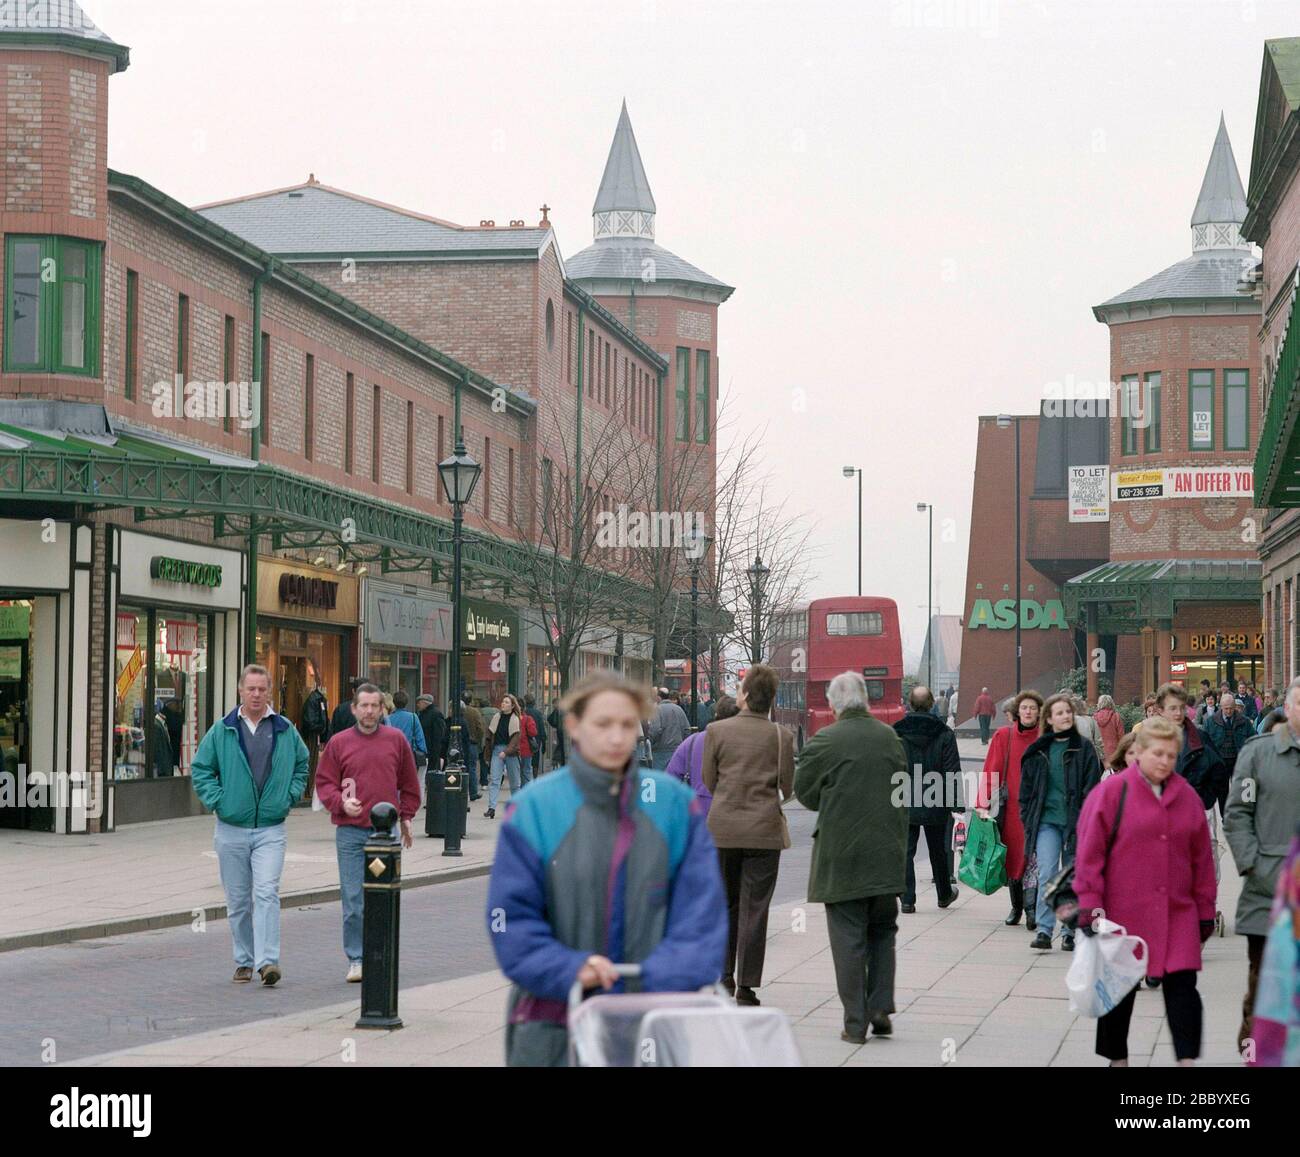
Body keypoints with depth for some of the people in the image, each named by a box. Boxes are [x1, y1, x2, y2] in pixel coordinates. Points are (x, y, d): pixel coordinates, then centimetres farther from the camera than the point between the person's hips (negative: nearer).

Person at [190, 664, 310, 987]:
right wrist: (216, 800, -4)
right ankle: (243, 962, 18)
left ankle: (267, 961, -19)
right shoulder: (222, 730, 2)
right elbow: (200, 769, 8)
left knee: (267, 893, -15)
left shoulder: (285, 730, 5)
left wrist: (290, 796, 6)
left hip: (270, 830, -1)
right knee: (238, 901, 8)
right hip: (231, 830, 1)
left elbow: (302, 764, 19)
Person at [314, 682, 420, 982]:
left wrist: (406, 817, 15)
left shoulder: (396, 740, 8)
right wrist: (341, 803, -12)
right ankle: (356, 960, 3)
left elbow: (409, 783, 17)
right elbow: (324, 782, 6)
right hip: (350, 831, -1)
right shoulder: (338, 743, 5)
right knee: (353, 900, -3)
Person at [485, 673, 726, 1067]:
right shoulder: (534, 808, -3)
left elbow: (701, 906, 1)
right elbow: (512, 916, -4)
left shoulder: (675, 803, 3)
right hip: (552, 1023, -1)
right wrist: (570, 968, -18)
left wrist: (667, 975, -12)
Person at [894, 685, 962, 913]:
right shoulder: (944, 734, -6)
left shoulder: (895, 733, -6)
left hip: (905, 807, -1)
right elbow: (953, 772, -6)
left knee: (906, 851, 4)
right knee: (938, 851, 16)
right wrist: (958, 804, -1)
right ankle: (944, 894, 31)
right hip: (935, 806, 1)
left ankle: (907, 899, -2)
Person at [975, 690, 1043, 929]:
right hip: (1010, 805, 2)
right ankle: (1016, 907, 24)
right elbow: (991, 771, 2)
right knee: (1012, 856, 9)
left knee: (1032, 857, -12)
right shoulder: (1003, 736, 3)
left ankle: (1032, 909, -10)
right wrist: (983, 804, -5)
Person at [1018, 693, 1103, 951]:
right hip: (1047, 821, 1)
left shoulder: (1083, 748, 3)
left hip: (1075, 822, -1)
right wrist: (1028, 819, 5)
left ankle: (1069, 932, 14)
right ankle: (1044, 931, -12)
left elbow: (1092, 787, -1)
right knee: (1046, 874, -12)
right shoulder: (1038, 751, 9)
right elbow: (1027, 788, 14)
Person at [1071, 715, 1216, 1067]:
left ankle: (1187, 1060, -5)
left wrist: (1205, 909, 12)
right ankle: (1117, 1059, 22)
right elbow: (1089, 853, -5)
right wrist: (1089, 905, -9)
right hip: (1123, 912, -3)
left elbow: (1201, 857, 13)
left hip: (1177, 912, 3)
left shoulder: (1187, 797, 8)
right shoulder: (1112, 793, -5)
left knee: (1182, 985, -6)